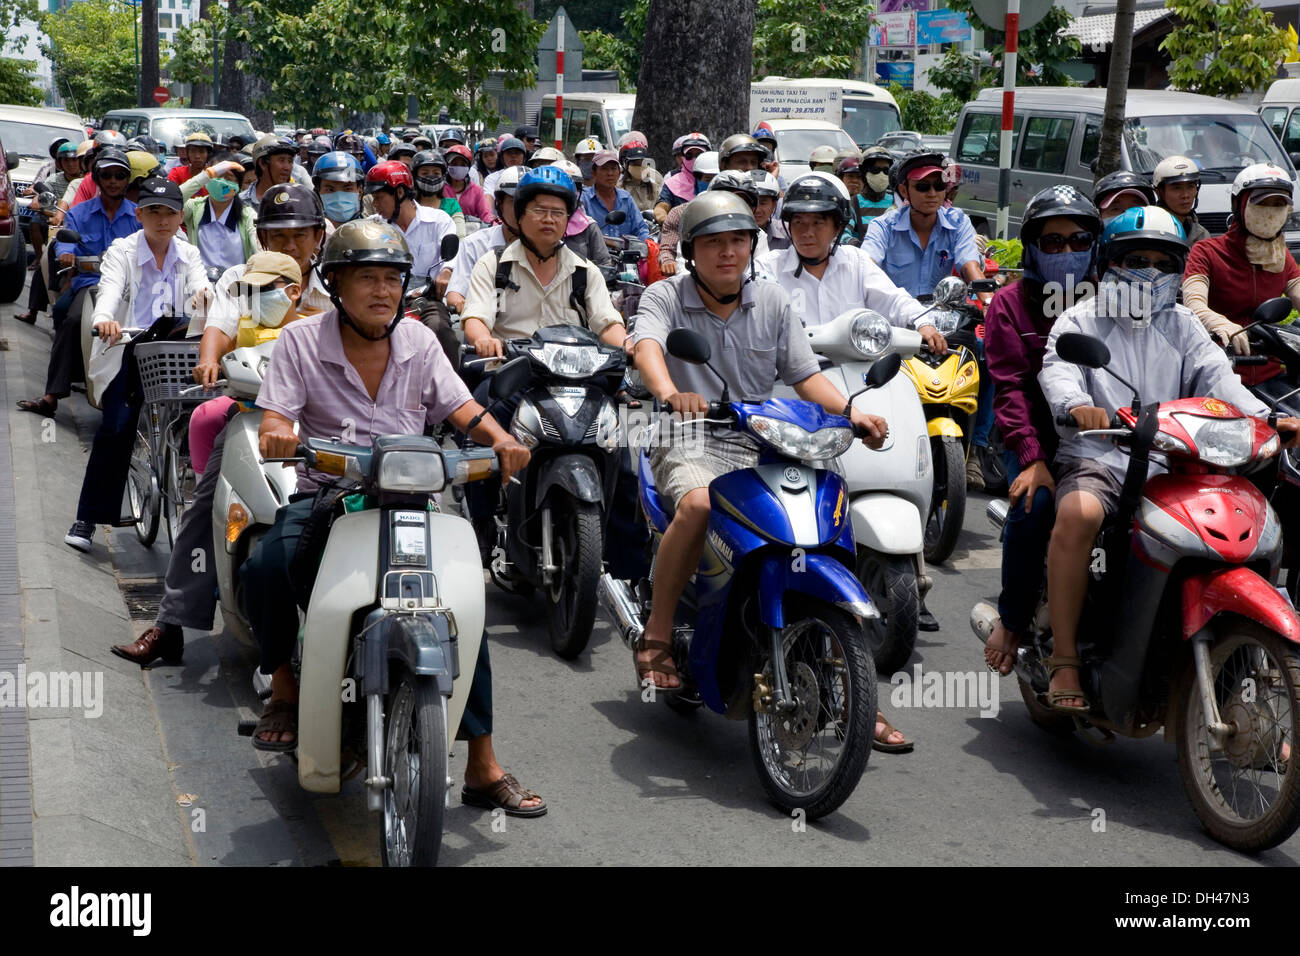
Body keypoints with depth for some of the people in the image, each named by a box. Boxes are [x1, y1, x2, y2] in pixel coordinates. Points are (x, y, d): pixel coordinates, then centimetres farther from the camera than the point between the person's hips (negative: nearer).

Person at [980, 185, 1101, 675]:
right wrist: (1032, 459, -19)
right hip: (1036, 433, -3)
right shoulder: (1010, 303, 7)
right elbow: (1010, 386, -5)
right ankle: (1012, 619, -10)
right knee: (1034, 504, -30)